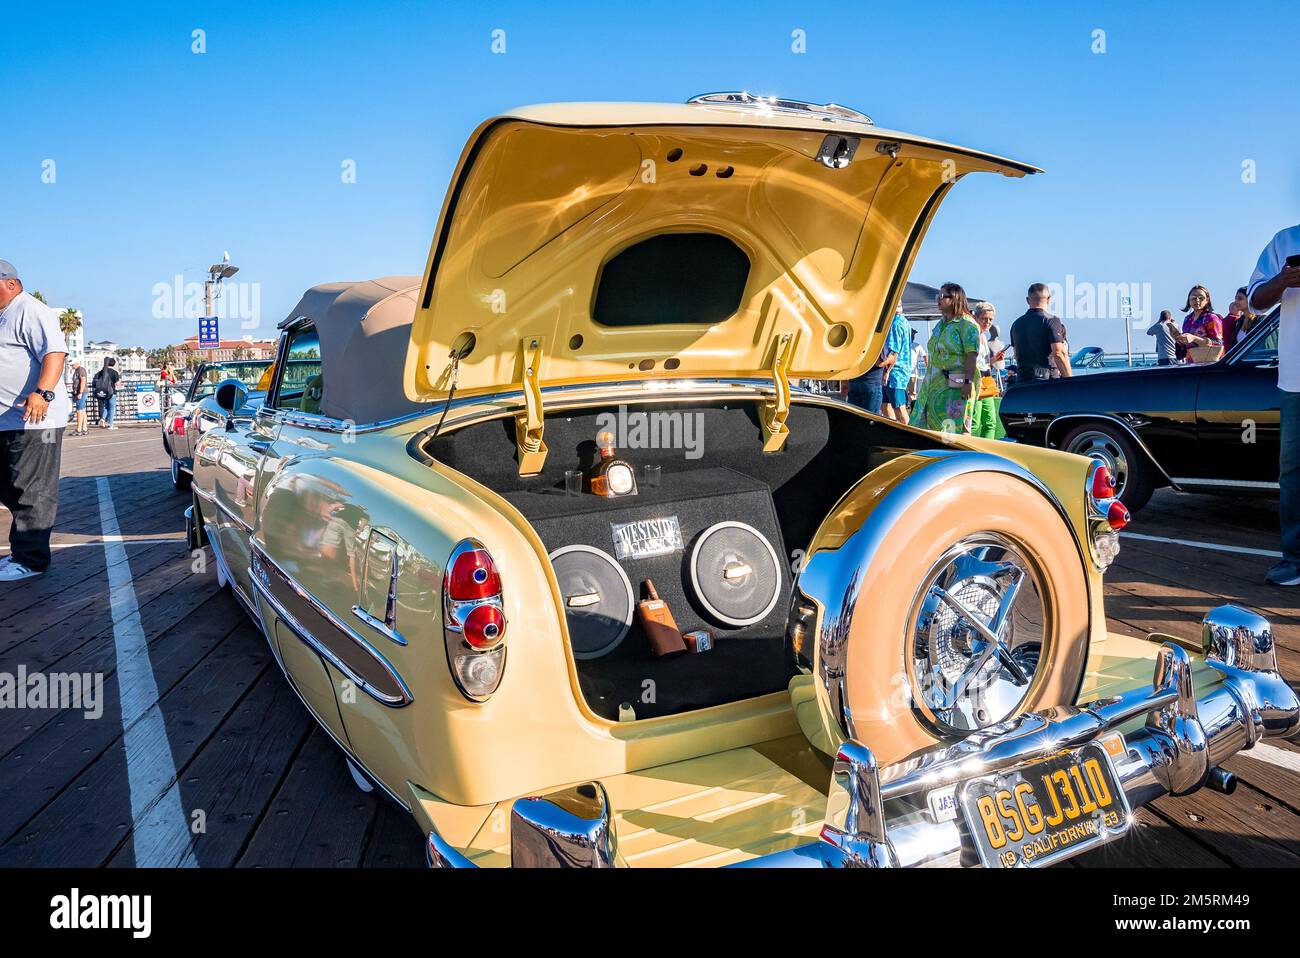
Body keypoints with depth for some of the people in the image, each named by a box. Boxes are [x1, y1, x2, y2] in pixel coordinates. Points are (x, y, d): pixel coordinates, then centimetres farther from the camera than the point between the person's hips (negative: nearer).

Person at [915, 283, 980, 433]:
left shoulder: (967, 325, -8)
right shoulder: (940, 325, 19)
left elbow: (972, 356, -16)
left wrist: (968, 382, -23)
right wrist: (928, 381, 22)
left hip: (955, 386, -9)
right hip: (935, 384, 9)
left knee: (957, 427, -8)